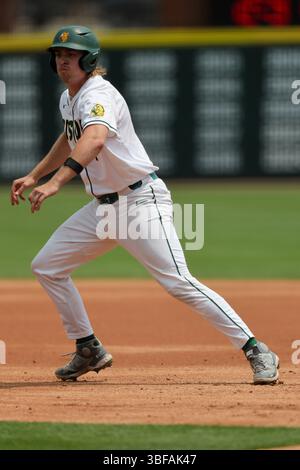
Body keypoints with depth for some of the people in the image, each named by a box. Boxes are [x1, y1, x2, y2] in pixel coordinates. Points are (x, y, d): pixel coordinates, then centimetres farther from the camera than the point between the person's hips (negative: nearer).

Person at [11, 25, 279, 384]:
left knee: (178, 283, -19)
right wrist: (33, 176, 30)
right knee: (46, 267, 9)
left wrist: (55, 182, -54)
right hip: (103, 206, 10)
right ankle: (89, 350, 19)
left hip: (141, 201, -10)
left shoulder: (98, 96, -20)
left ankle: (256, 352, -17)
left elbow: (94, 139, -42)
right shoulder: (68, 99, 11)